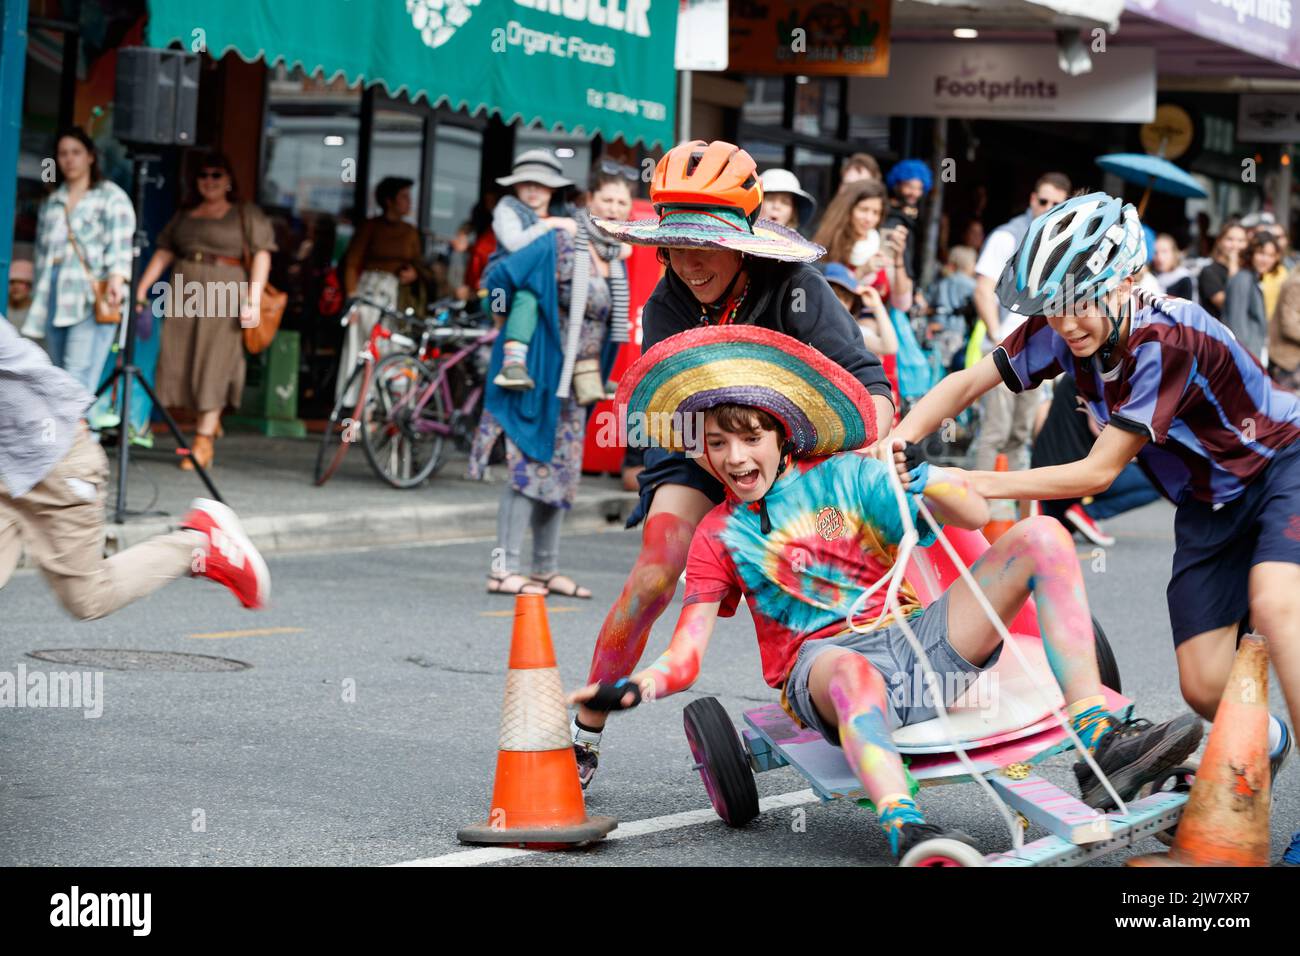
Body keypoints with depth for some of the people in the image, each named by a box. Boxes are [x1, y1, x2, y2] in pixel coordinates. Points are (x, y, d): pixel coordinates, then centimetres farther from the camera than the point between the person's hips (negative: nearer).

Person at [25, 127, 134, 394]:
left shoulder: (111, 197, 4)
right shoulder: (51, 204, 22)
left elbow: (120, 242, -10)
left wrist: (116, 279, -26)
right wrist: (38, 298, 18)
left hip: (93, 301, -6)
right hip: (55, 299, 6)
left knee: (78, 382, -18)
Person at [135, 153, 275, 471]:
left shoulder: (247, 214, 5)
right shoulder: (184, 216, 19)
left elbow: (261, 256, -3)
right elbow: (163, 253, 16)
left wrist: (253, 301, -13)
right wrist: (141, 288, 6)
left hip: (225, 293, -5)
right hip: (182, 295, 5)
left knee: (213, 365, -8)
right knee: (180, 360, 2)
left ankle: (203, 440, -5)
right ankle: (208, 422, 19)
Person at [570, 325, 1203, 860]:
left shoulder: (841, 475, 11)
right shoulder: (720, 535, 11)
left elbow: (975, 515, 4)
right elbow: (684, 658, 3)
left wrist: (919, 481, -18)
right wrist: (633, 688, -19)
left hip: (916, 638, 3)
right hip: (820, 664, -3)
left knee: (1042, 536, -13)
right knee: (850, 670, -43)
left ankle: (1098, 745, -26)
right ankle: (904, 829, -64)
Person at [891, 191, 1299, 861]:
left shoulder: (1167, 338, -34)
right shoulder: (1061, 331, -15)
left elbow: (1099, 472, -31)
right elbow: (966, 384, -10)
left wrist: (973, 485, -31)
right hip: (1206, 500, 6)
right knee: (1204, 689, -3)